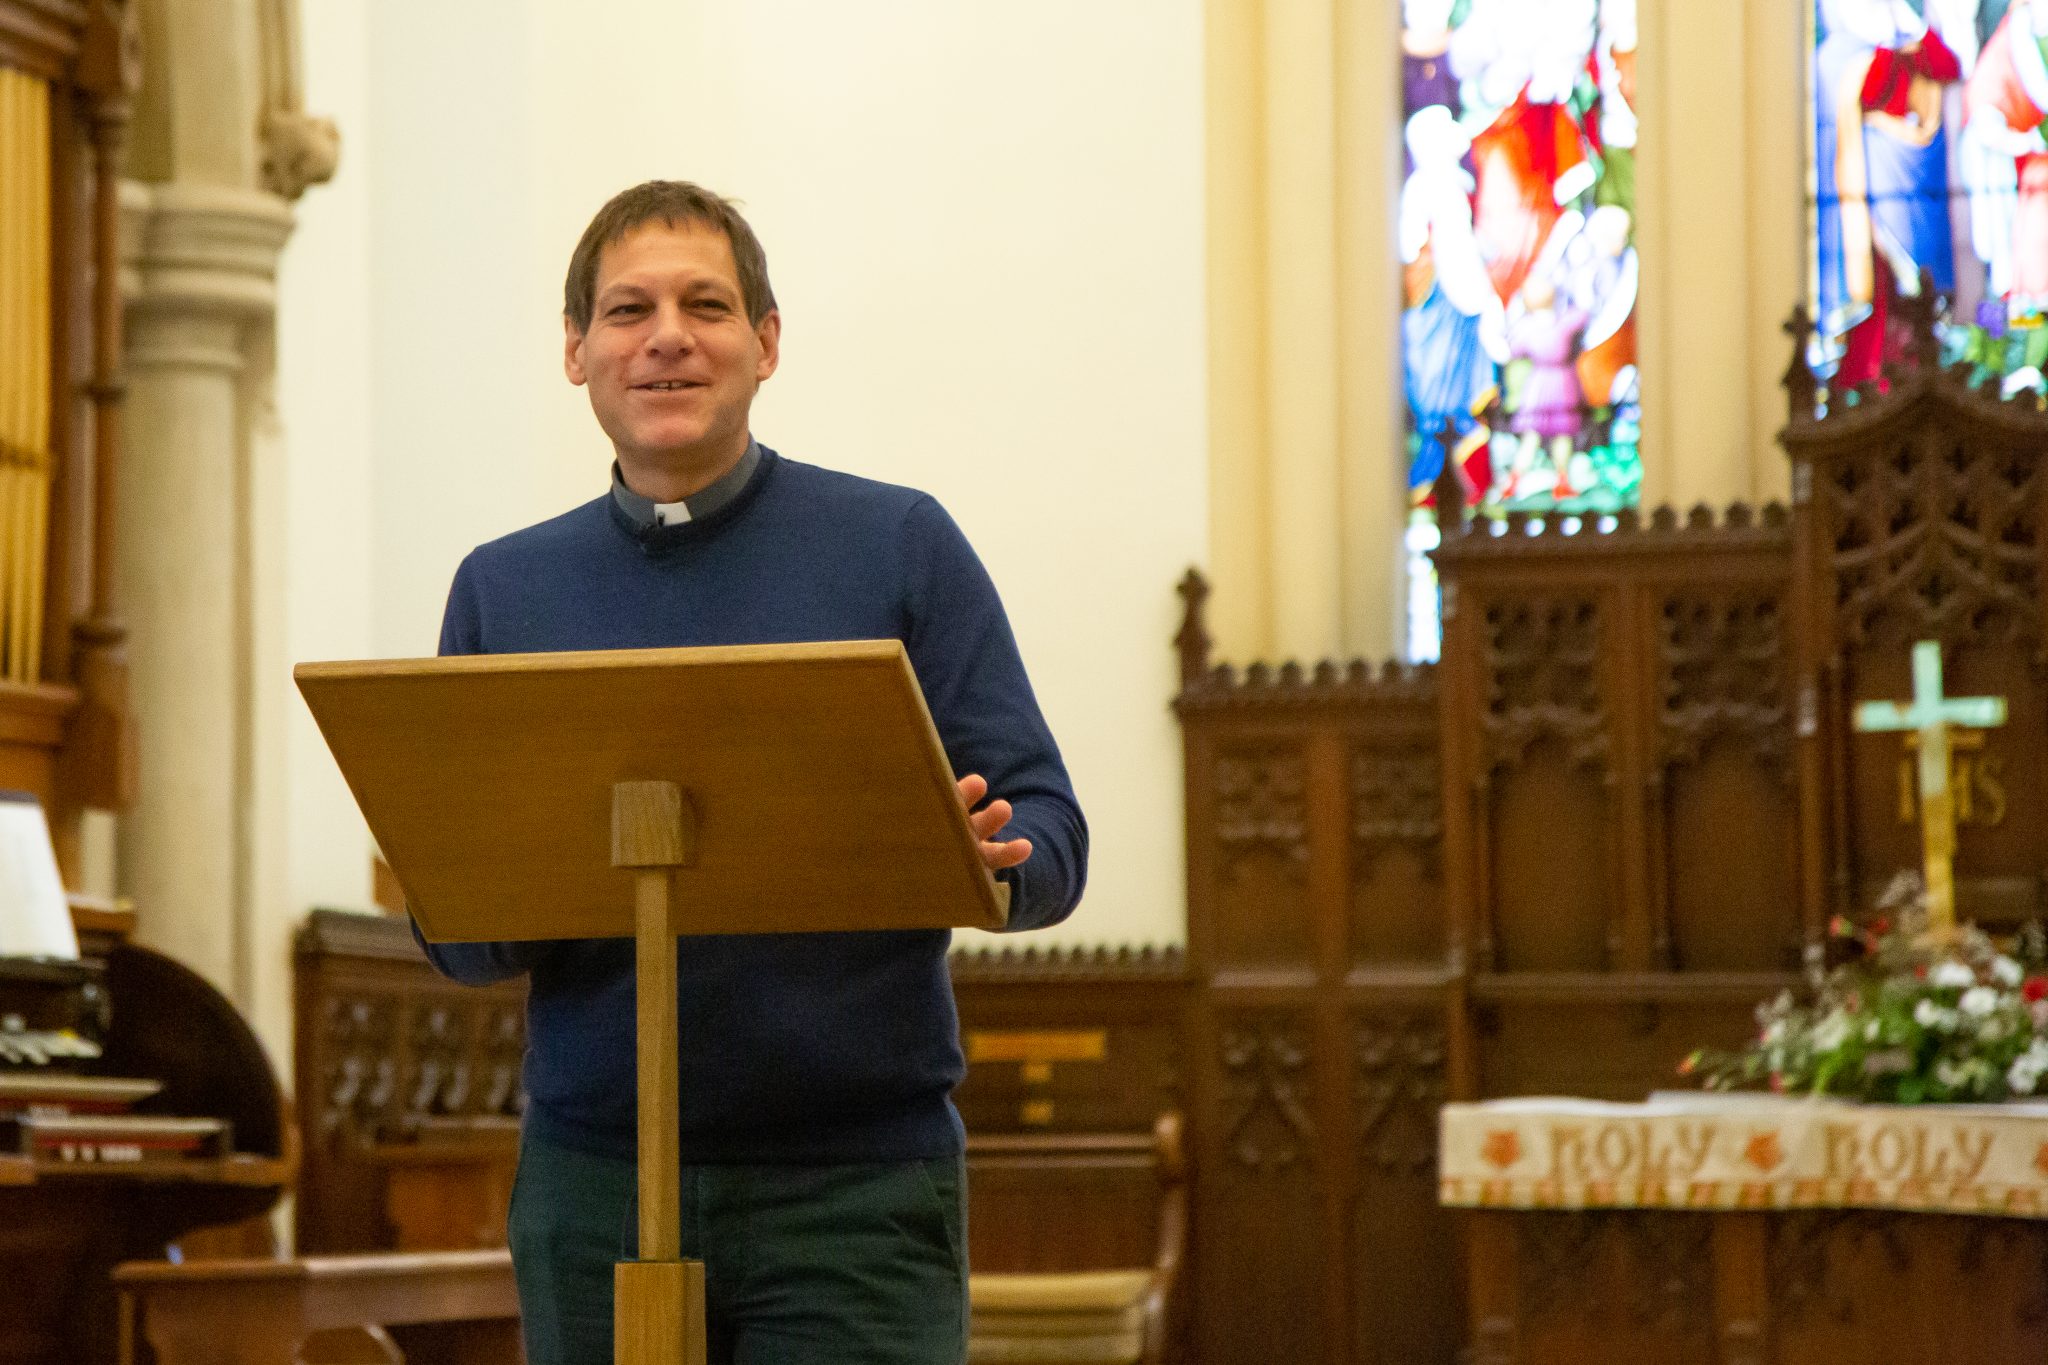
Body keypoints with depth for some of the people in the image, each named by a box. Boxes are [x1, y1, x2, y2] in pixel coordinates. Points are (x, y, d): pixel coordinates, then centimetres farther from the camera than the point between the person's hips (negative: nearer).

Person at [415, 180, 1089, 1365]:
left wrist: (969, 855, -22)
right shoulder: (504, 589, 11)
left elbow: (1051, 844, 1)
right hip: (594, 1181, 3)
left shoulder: (900, 547, 3)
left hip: (855, 1182, -2)